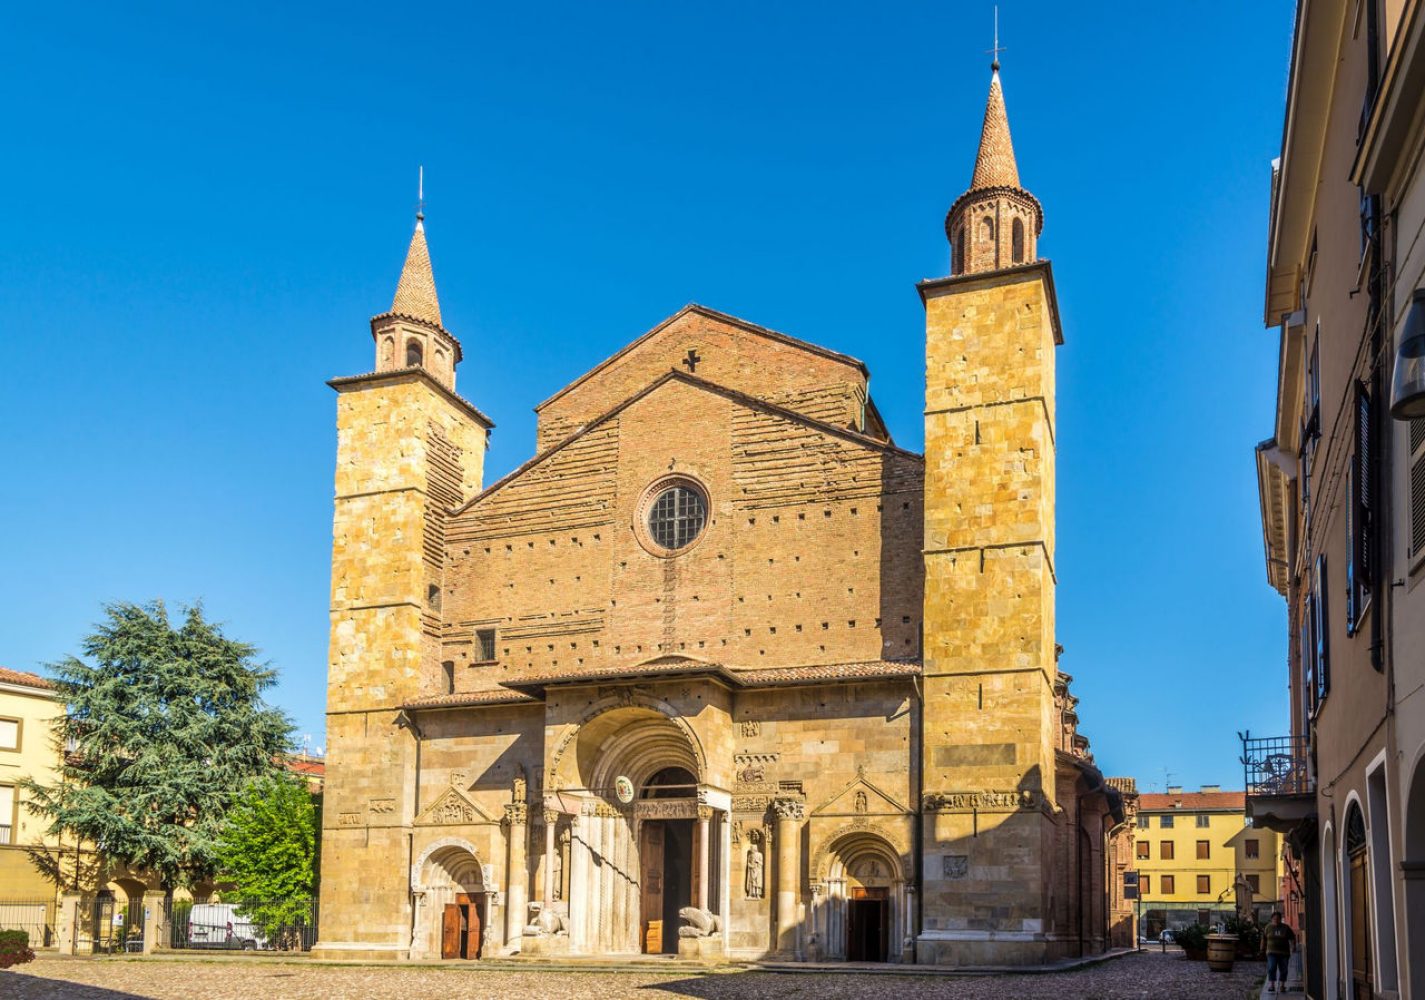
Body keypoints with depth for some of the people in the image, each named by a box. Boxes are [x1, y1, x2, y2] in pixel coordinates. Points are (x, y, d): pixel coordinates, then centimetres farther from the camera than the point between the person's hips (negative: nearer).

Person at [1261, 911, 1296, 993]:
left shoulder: (1285, 928, -1)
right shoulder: (1268, 927, 3)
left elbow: (1292, 938, 1)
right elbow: (1264, 938, 13)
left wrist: (1293, 947, -12)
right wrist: (1263, 948, 15)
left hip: (1284, 953, 0)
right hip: (1272, 952, 0)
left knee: (1283, 970, 4)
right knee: (1271, 968, -13)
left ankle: (1282, 986, 16)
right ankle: (1271, 985, -14)